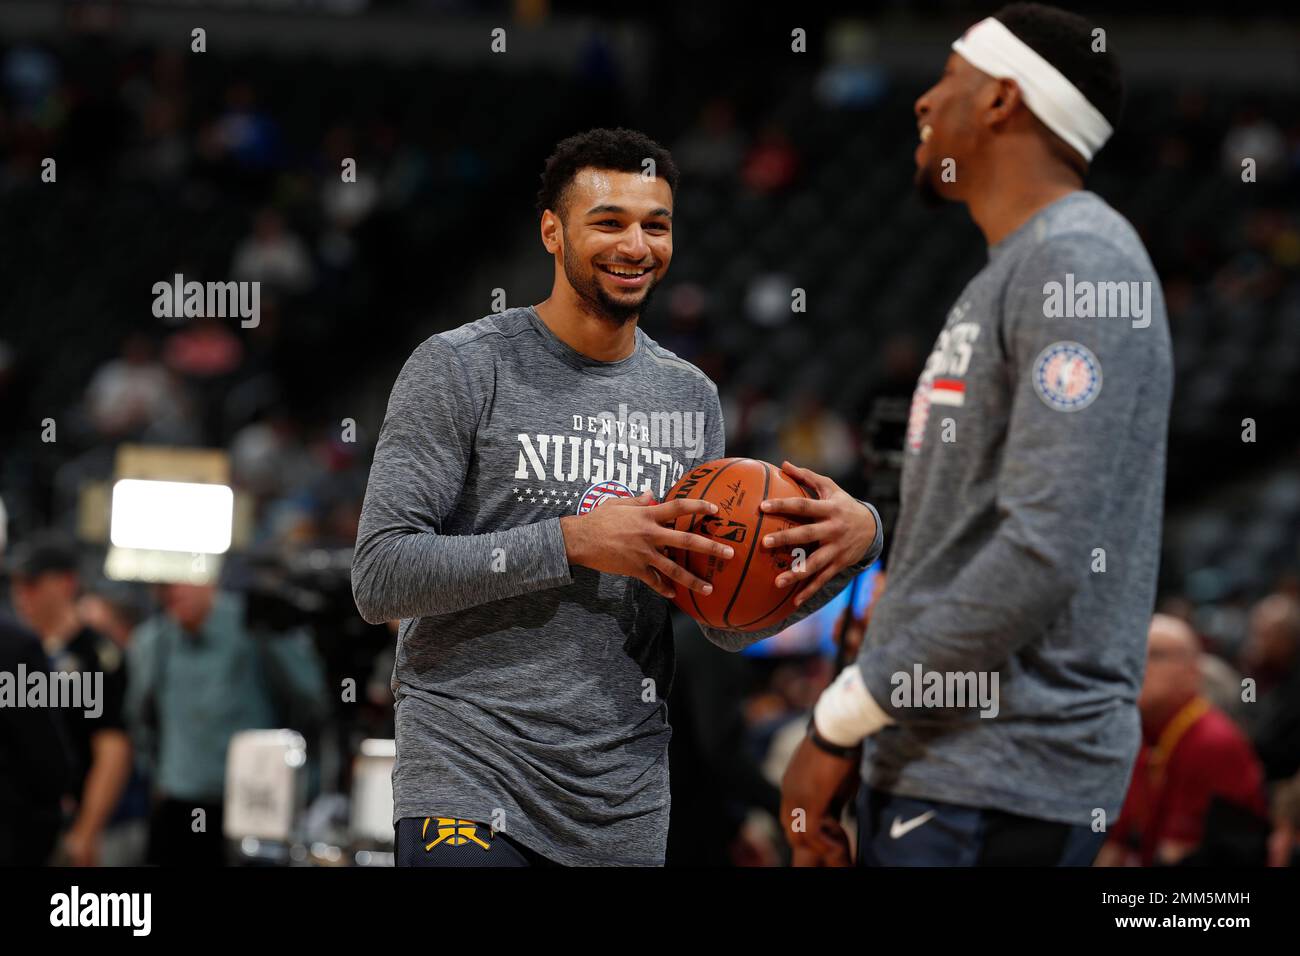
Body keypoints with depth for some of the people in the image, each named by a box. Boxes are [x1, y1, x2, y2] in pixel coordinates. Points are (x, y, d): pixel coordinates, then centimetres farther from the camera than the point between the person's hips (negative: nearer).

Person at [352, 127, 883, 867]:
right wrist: (571, 542, -19)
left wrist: (859, 538, -6)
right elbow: (380, 576, -12)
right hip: (470, 775, -5)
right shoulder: (462, 369, -4)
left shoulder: (691, 397, 12)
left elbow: (730, 624, 11)